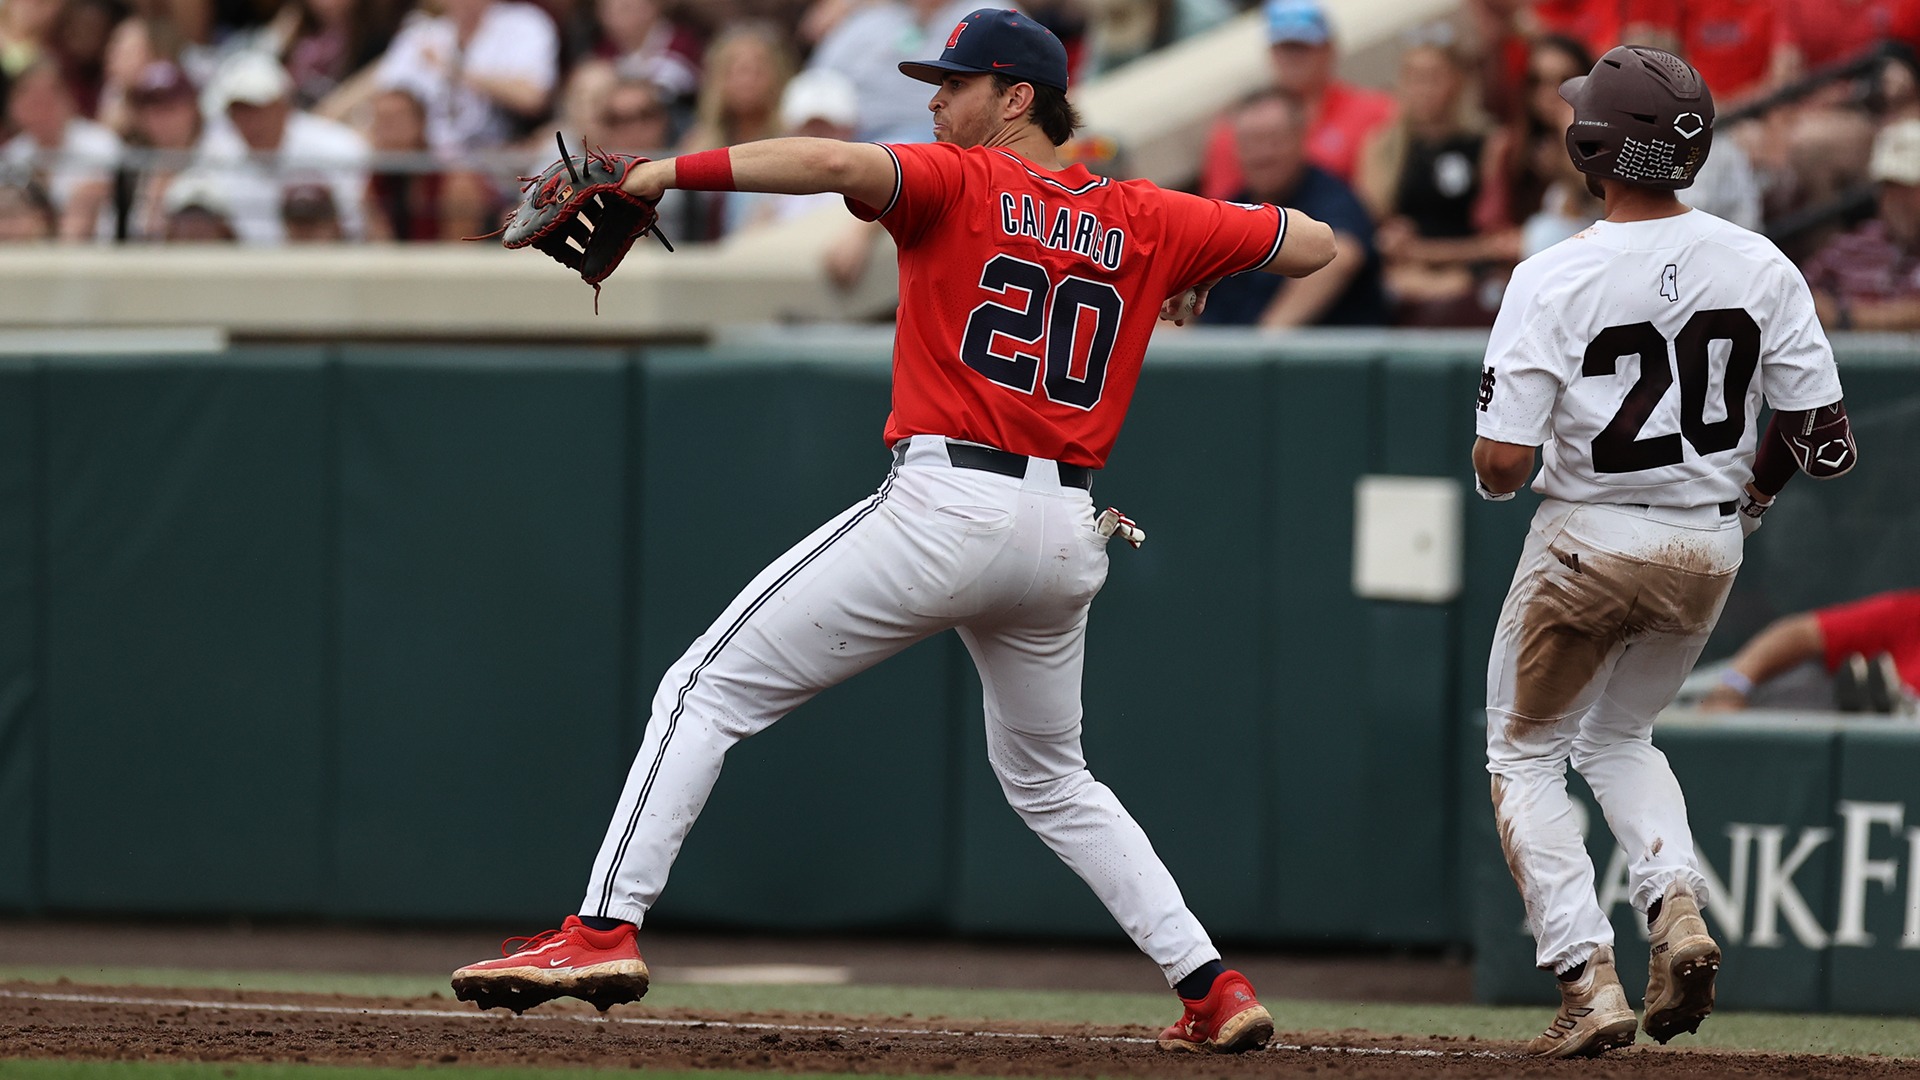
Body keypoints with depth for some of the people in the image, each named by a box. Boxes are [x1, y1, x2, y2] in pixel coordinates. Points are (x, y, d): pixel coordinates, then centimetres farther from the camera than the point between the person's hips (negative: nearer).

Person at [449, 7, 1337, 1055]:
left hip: (946, 501, -6)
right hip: (1066, 534, 6)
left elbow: (837, 161, -22)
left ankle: (605, 928, -12)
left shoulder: (958, 182, -1)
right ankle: (1213, 987, 15)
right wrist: (1192, 272, 35)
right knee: (1049, 779, 26)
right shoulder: (1144, 220, 13)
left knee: (710, 688, 1)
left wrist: (666, 172, -19)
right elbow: (1313, 243, 19)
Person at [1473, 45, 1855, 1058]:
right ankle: (1677, 906, -1)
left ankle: (1586, 977, -1)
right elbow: (1823, 433, -3)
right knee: (1619, 739, 25)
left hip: (1589, 541, -4)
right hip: (1711, 547, 4)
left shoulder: (1552, 280, -17)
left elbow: (1500, 463, -19)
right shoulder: (1760, 268, -6)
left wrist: (1497, 469, 5)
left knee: (1525, 753, 14)